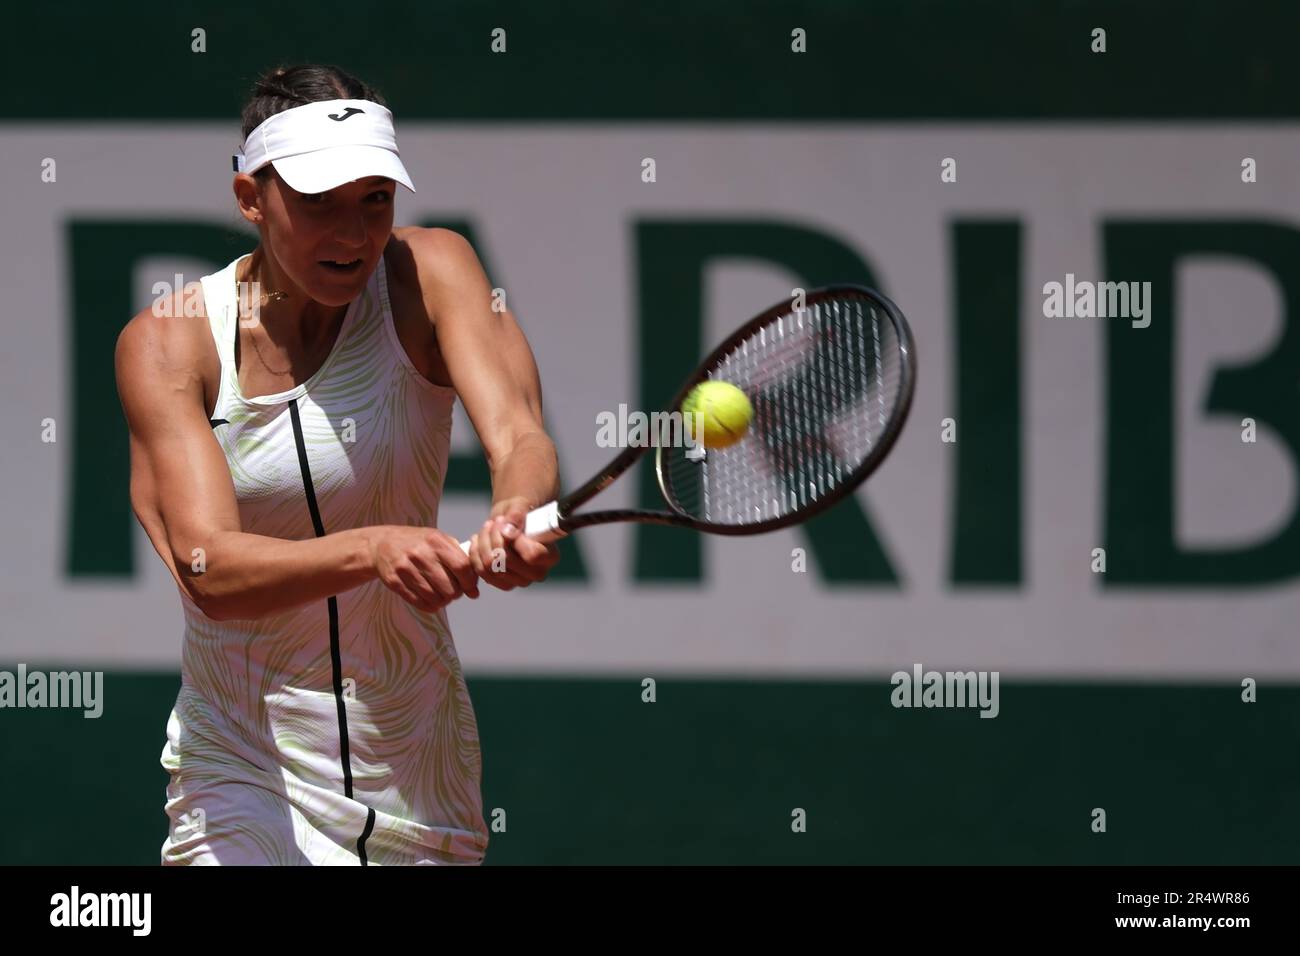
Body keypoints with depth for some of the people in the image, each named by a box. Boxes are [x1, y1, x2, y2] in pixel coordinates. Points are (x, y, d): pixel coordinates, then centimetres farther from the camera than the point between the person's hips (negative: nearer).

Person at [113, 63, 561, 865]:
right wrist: (371, 551, -41)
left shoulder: (429, 274, -7)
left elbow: (519, 437, -22)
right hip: (245, 762, -2)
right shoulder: (168, 342, -11)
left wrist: (517, 514, -46)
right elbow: (207, 568, -23)